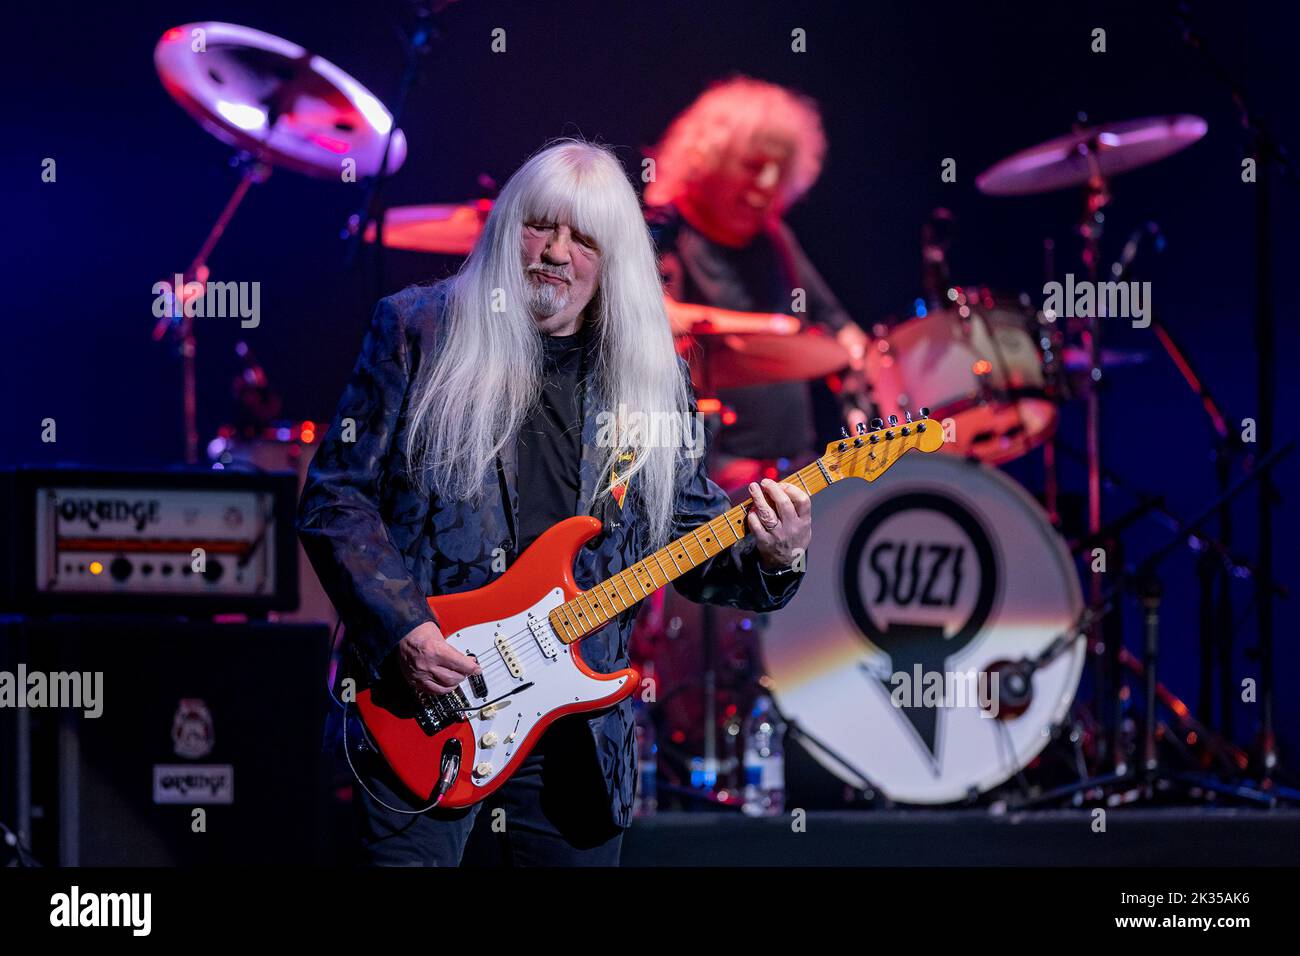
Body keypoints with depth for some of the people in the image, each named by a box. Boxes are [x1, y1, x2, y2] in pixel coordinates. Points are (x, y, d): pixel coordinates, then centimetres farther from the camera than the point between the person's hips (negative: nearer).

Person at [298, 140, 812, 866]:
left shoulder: (652, 376, 9)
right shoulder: (417, 331, 0)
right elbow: (335, 499, -3)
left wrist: (771, 557, -10)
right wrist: (400, 630, -14)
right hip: (421, 712, -3)